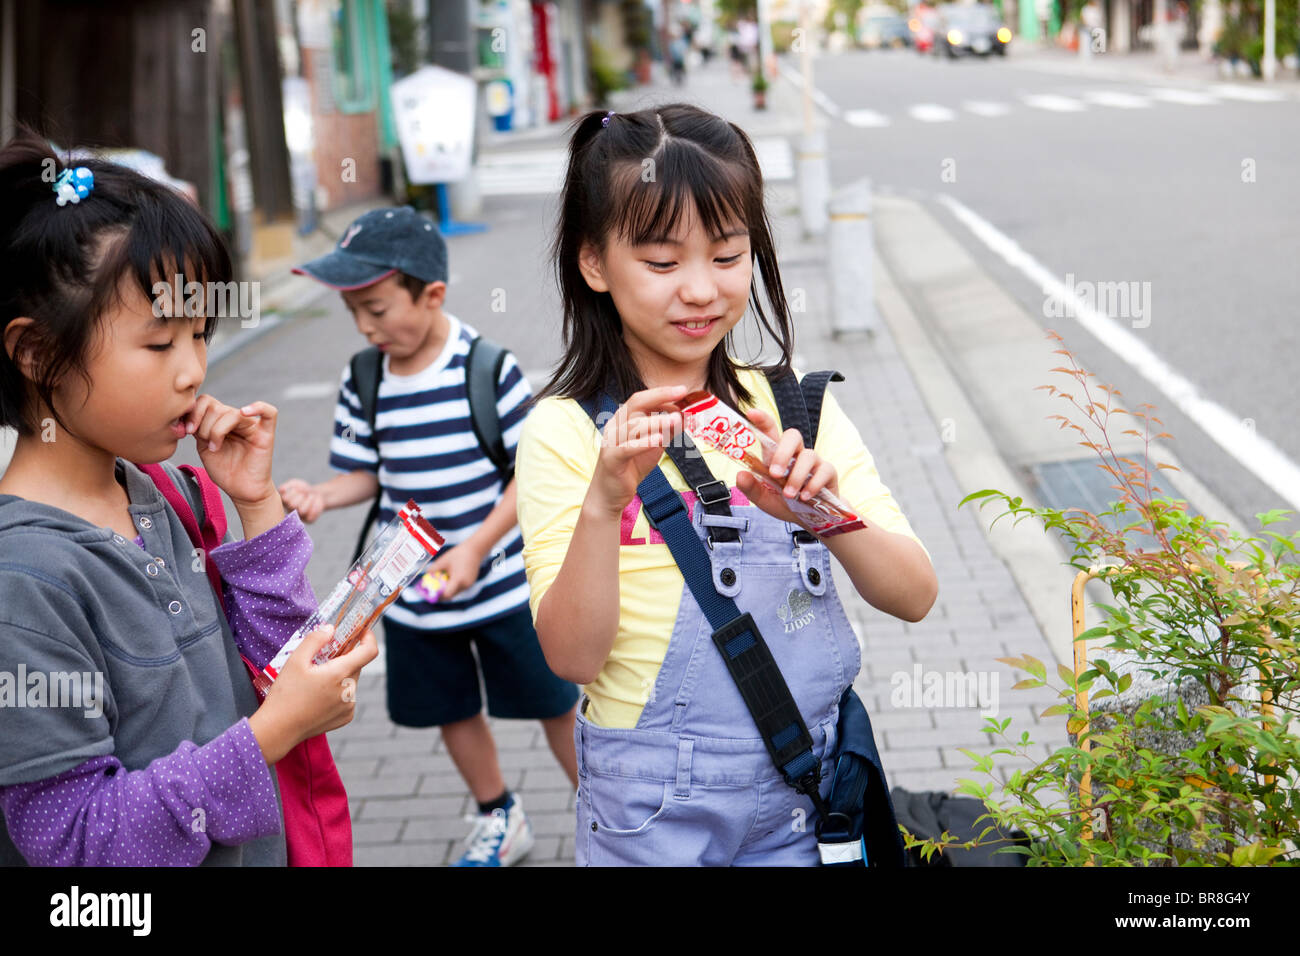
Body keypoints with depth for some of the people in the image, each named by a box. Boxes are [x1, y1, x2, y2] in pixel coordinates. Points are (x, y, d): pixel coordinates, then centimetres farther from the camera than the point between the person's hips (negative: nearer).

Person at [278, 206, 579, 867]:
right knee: (452, 711, 19)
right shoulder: (362, 382, -6)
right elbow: (365, 473, 4)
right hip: (414, 593, 4)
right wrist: (320, 495, -18)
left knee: (555, 702, 9)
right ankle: (499, 821, 43)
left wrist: (476, 547, -20)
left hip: (502, 583, -4)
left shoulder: (488, 367, -18)